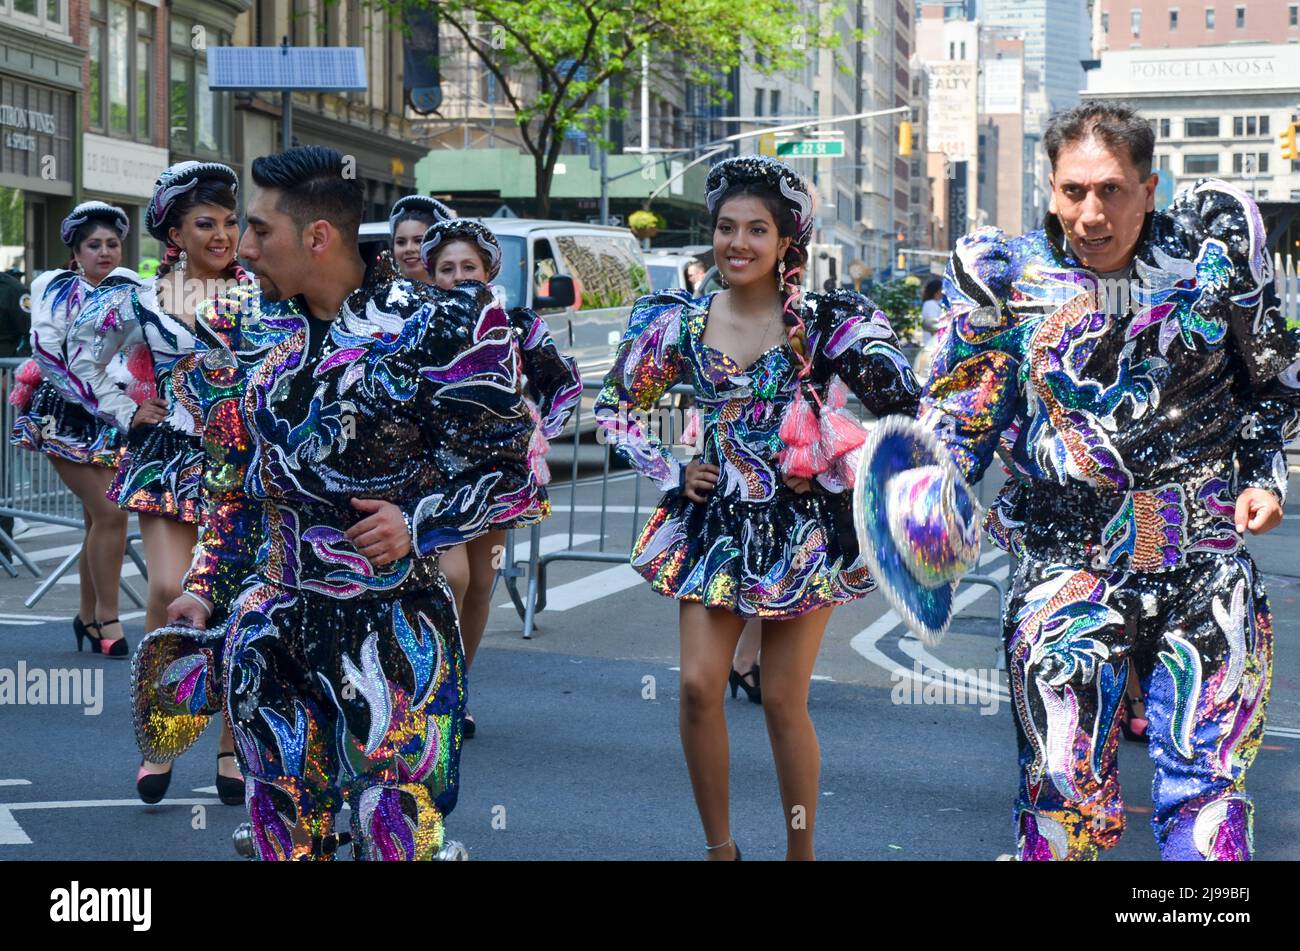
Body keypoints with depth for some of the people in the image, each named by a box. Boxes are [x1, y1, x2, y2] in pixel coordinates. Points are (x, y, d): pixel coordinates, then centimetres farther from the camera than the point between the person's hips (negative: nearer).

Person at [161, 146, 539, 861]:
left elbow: (514, 471, -6)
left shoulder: (436, 326, -9)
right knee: (283, 834, 11)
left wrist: (419, 523, -17)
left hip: (393, 633, -6)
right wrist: (202, 585, 14)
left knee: (398, 836, -5)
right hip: (270, 630, 6)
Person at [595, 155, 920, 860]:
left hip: (803, 529, -2)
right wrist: (673, 473, 4)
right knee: (698, 684, -6)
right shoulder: (681, 323, 2)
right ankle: (719, 847, 10)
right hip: (716, 521, 3)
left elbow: (905, 405, -6)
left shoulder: (823, 321, -6)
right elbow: (617, 410, 13)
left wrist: (837, 471, -11)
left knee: (784, 702, 1)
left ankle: (800, 849, 18)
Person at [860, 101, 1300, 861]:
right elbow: (957, 420, 6)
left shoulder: (1211, 246, 1)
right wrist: (929, 486, -12)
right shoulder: (1010, 278, -1)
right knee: (1063, 802, -2)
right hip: (1068, 566, -1)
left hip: (1206, 568, 1)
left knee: (1208, 799, 5)